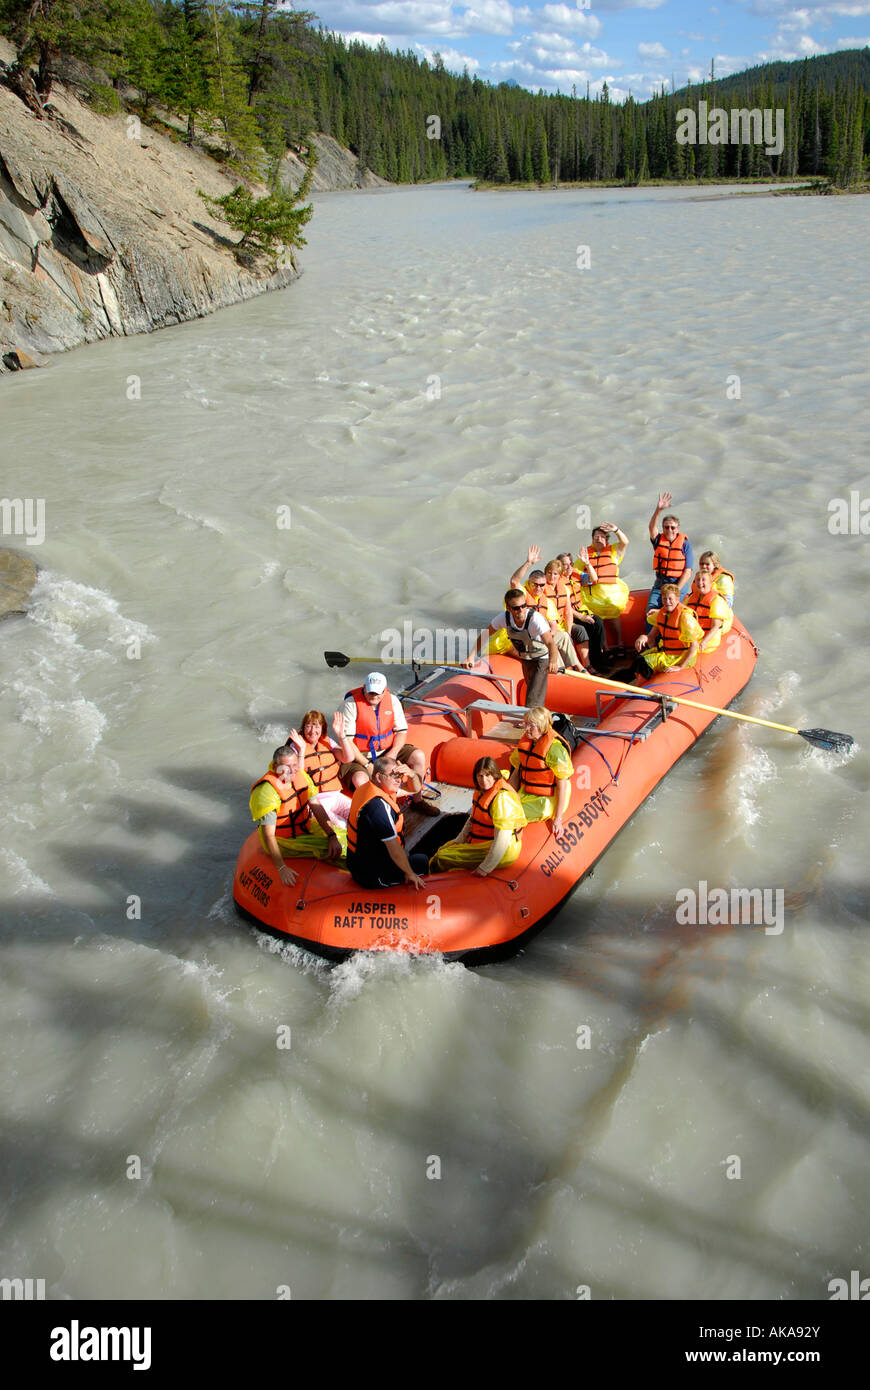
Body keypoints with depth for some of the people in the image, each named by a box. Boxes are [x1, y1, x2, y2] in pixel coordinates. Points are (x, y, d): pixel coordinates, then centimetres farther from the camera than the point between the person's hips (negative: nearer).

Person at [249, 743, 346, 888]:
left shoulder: (301, 775, -7)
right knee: (334, 849, -19)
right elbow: (268, 835, -30)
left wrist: (332, 836, -14)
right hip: (283, 841, -8)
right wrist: (282, 868, -36)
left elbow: (317, 808, -2)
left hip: (305, 826, 8)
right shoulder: (267, 791, -30)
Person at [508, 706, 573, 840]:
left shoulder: (555, 749, -21)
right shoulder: (525, 741, 3)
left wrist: (557, 819, -17)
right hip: (526, 793, 8)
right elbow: (517, 772, 11)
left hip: (545, 802, -8)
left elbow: (562, 785, -18)